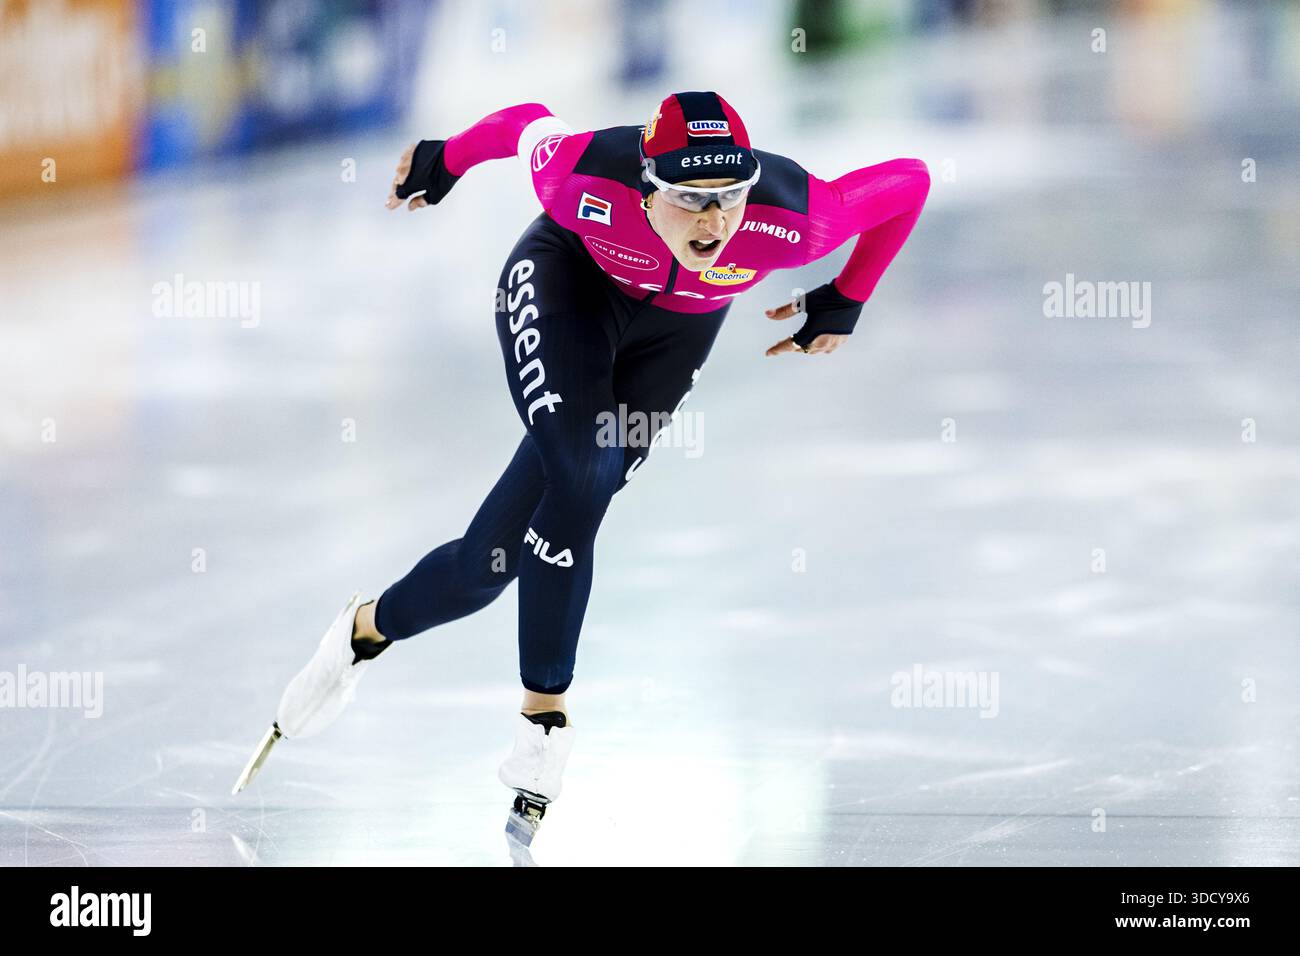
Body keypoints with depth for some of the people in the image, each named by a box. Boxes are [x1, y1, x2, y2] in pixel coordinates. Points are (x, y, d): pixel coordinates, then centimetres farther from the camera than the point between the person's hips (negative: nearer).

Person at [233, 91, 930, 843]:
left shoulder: (793, 222, -36)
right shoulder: (588, 179, -36)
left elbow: (910, 182, -19)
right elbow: (528, 123, -14)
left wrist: (845, 304, -7)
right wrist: (443, 161, 4)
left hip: (675, 330, 2)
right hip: (568, 276, -2)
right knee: (578, 485, -25)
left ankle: (374, 627, 16)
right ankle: (546, 712, -5)